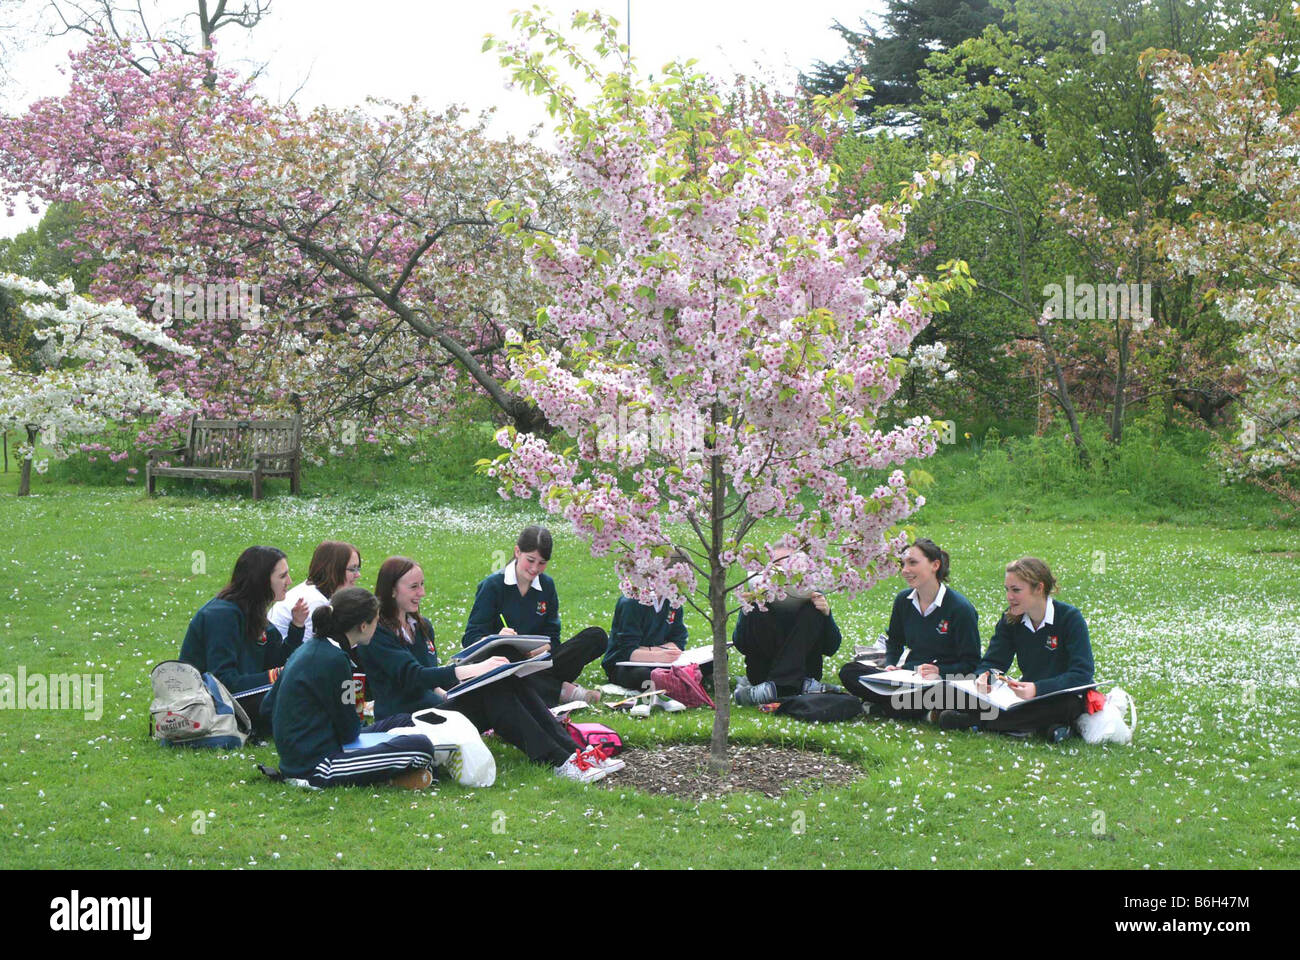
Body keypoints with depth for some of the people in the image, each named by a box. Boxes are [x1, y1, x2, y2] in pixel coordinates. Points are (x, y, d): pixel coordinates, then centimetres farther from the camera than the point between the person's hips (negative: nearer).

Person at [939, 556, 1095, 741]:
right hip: (1030, 695, 4)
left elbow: (1081, 674, -25)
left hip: (1069, 695, -4)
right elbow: (992, 662, -2)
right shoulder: (1010, 619, 0)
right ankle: (1040, 727, -30)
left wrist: (1037, 689, -39)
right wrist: (983, 678, -28)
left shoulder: (1070, 618, -16)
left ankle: (974, 720, -37)